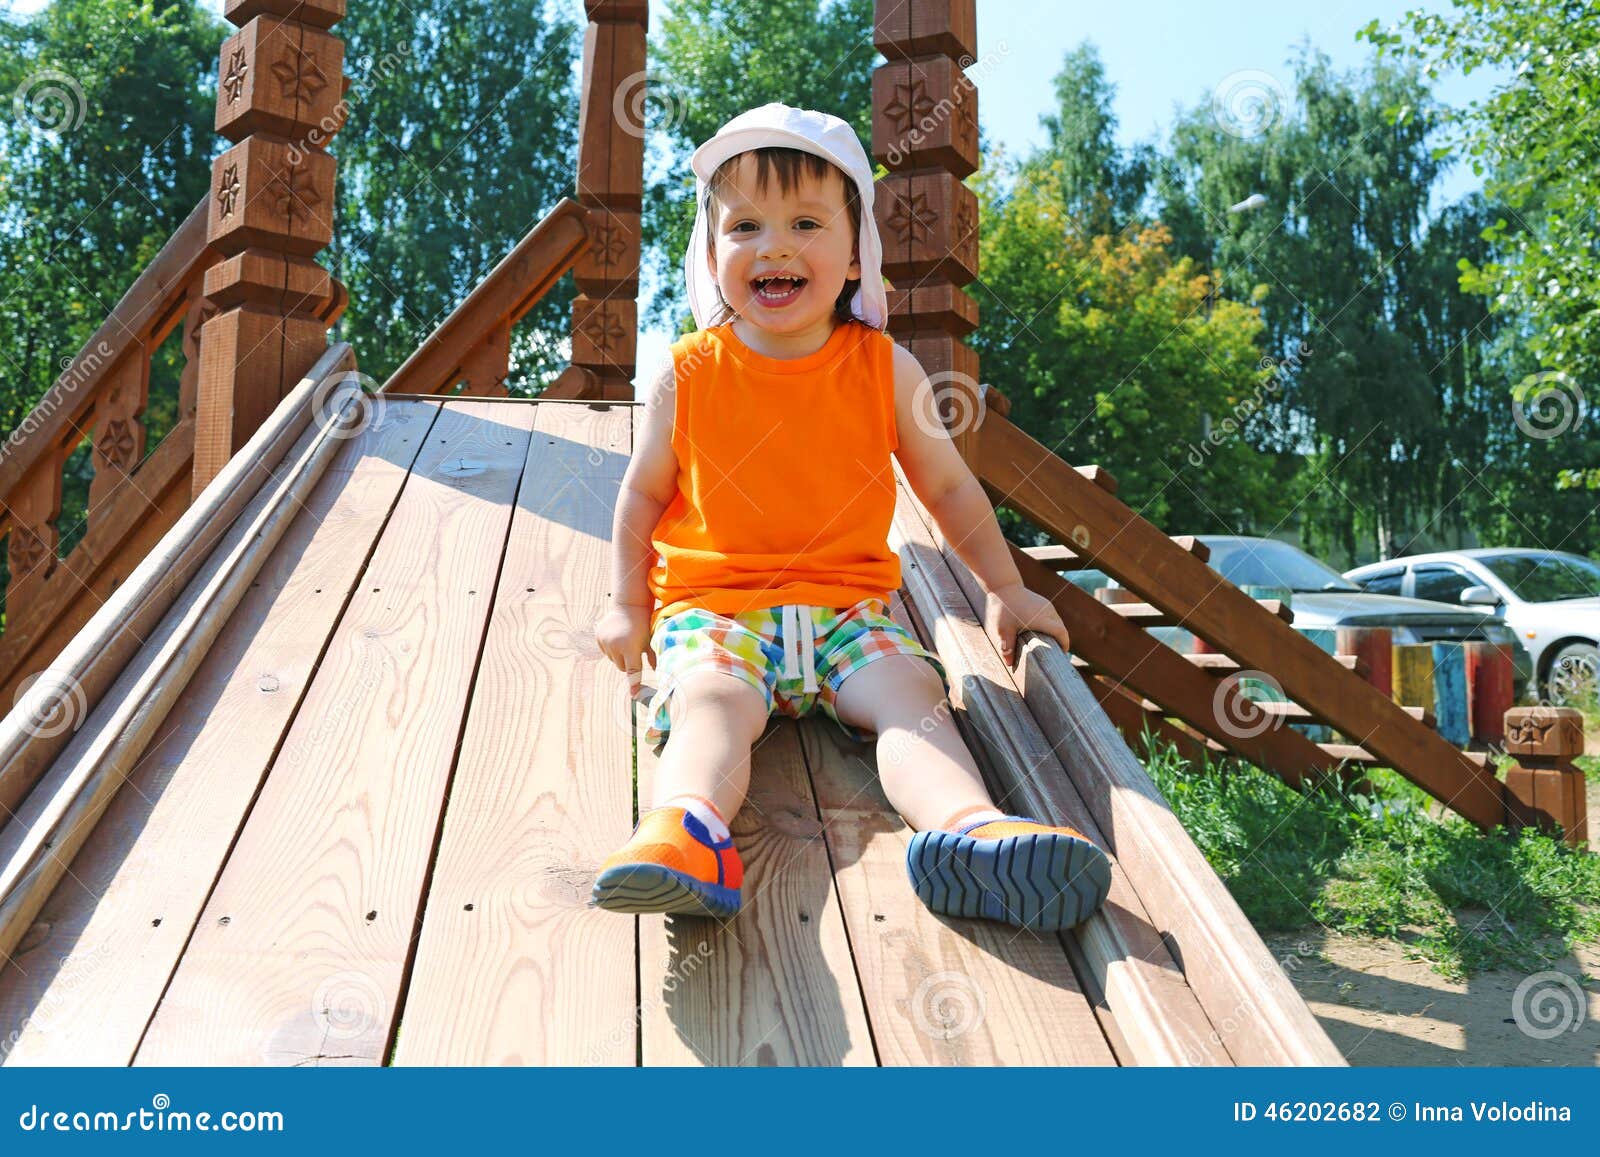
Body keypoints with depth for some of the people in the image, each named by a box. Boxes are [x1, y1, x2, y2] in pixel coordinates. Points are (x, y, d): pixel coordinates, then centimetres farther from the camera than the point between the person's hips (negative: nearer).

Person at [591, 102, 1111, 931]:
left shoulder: (884, 370, 5)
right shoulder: (687, 376, 2)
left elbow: (948, 487, 15)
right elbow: (643, 494, 14)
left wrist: (1005, 591, 14)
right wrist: (628, 605, 8)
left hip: (848, 606, 1)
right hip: (713, 605, -1)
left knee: (908, 691, -27)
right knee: (711, 701, -31)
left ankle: (971, 831, -49)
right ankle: (683, 830, -57)